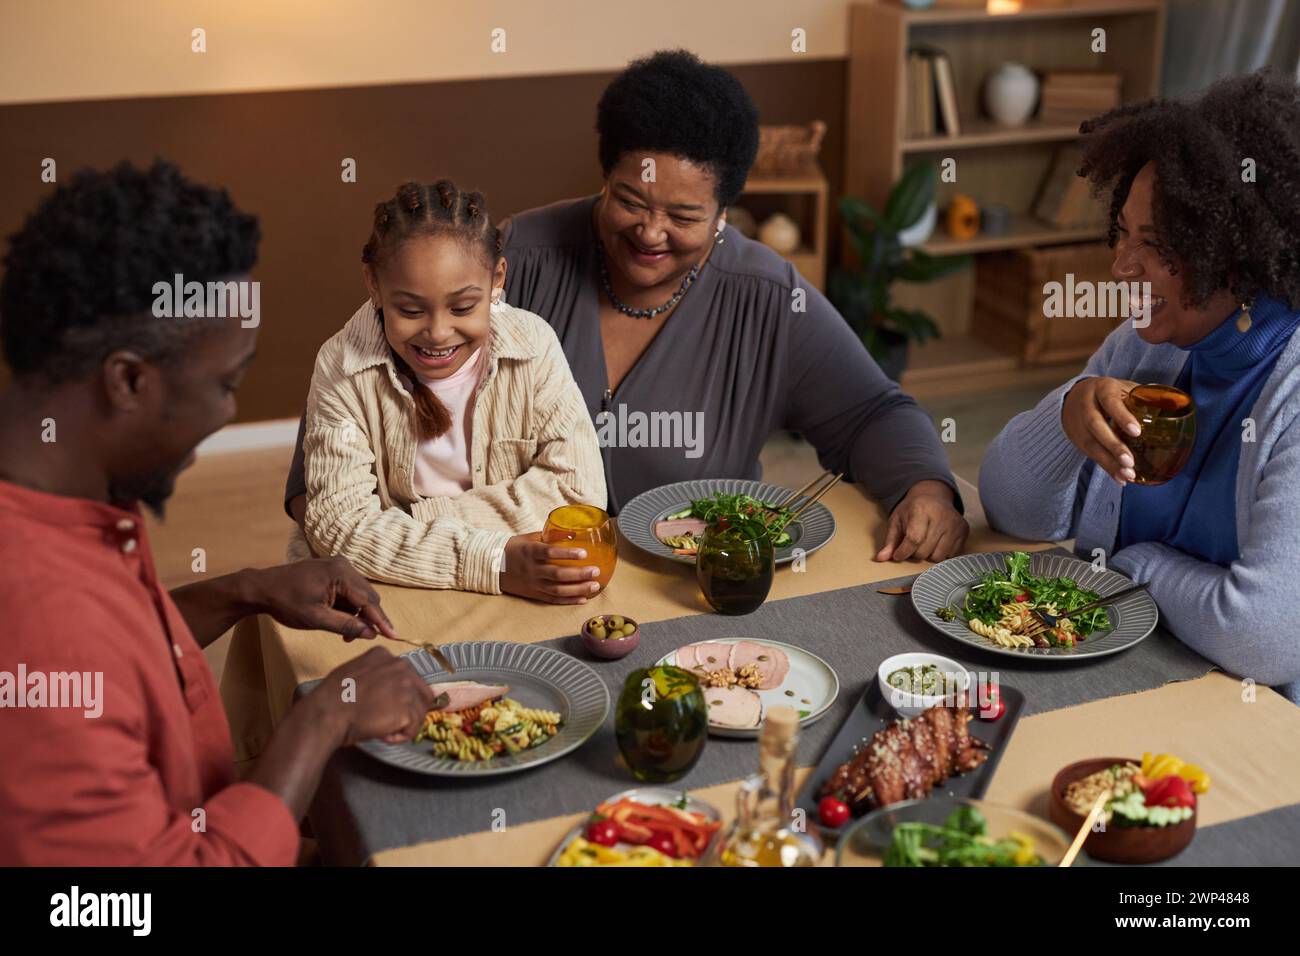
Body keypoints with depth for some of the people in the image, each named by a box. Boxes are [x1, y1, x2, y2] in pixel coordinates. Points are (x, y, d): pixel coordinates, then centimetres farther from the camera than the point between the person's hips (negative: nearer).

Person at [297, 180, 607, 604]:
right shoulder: (343, 366, -12)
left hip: (524, 598, 2)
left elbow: (578, 485, -12)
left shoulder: (532, 345, -8)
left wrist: (416, 523, -17)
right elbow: (338, 522, -17)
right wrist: (494, 562, -27)